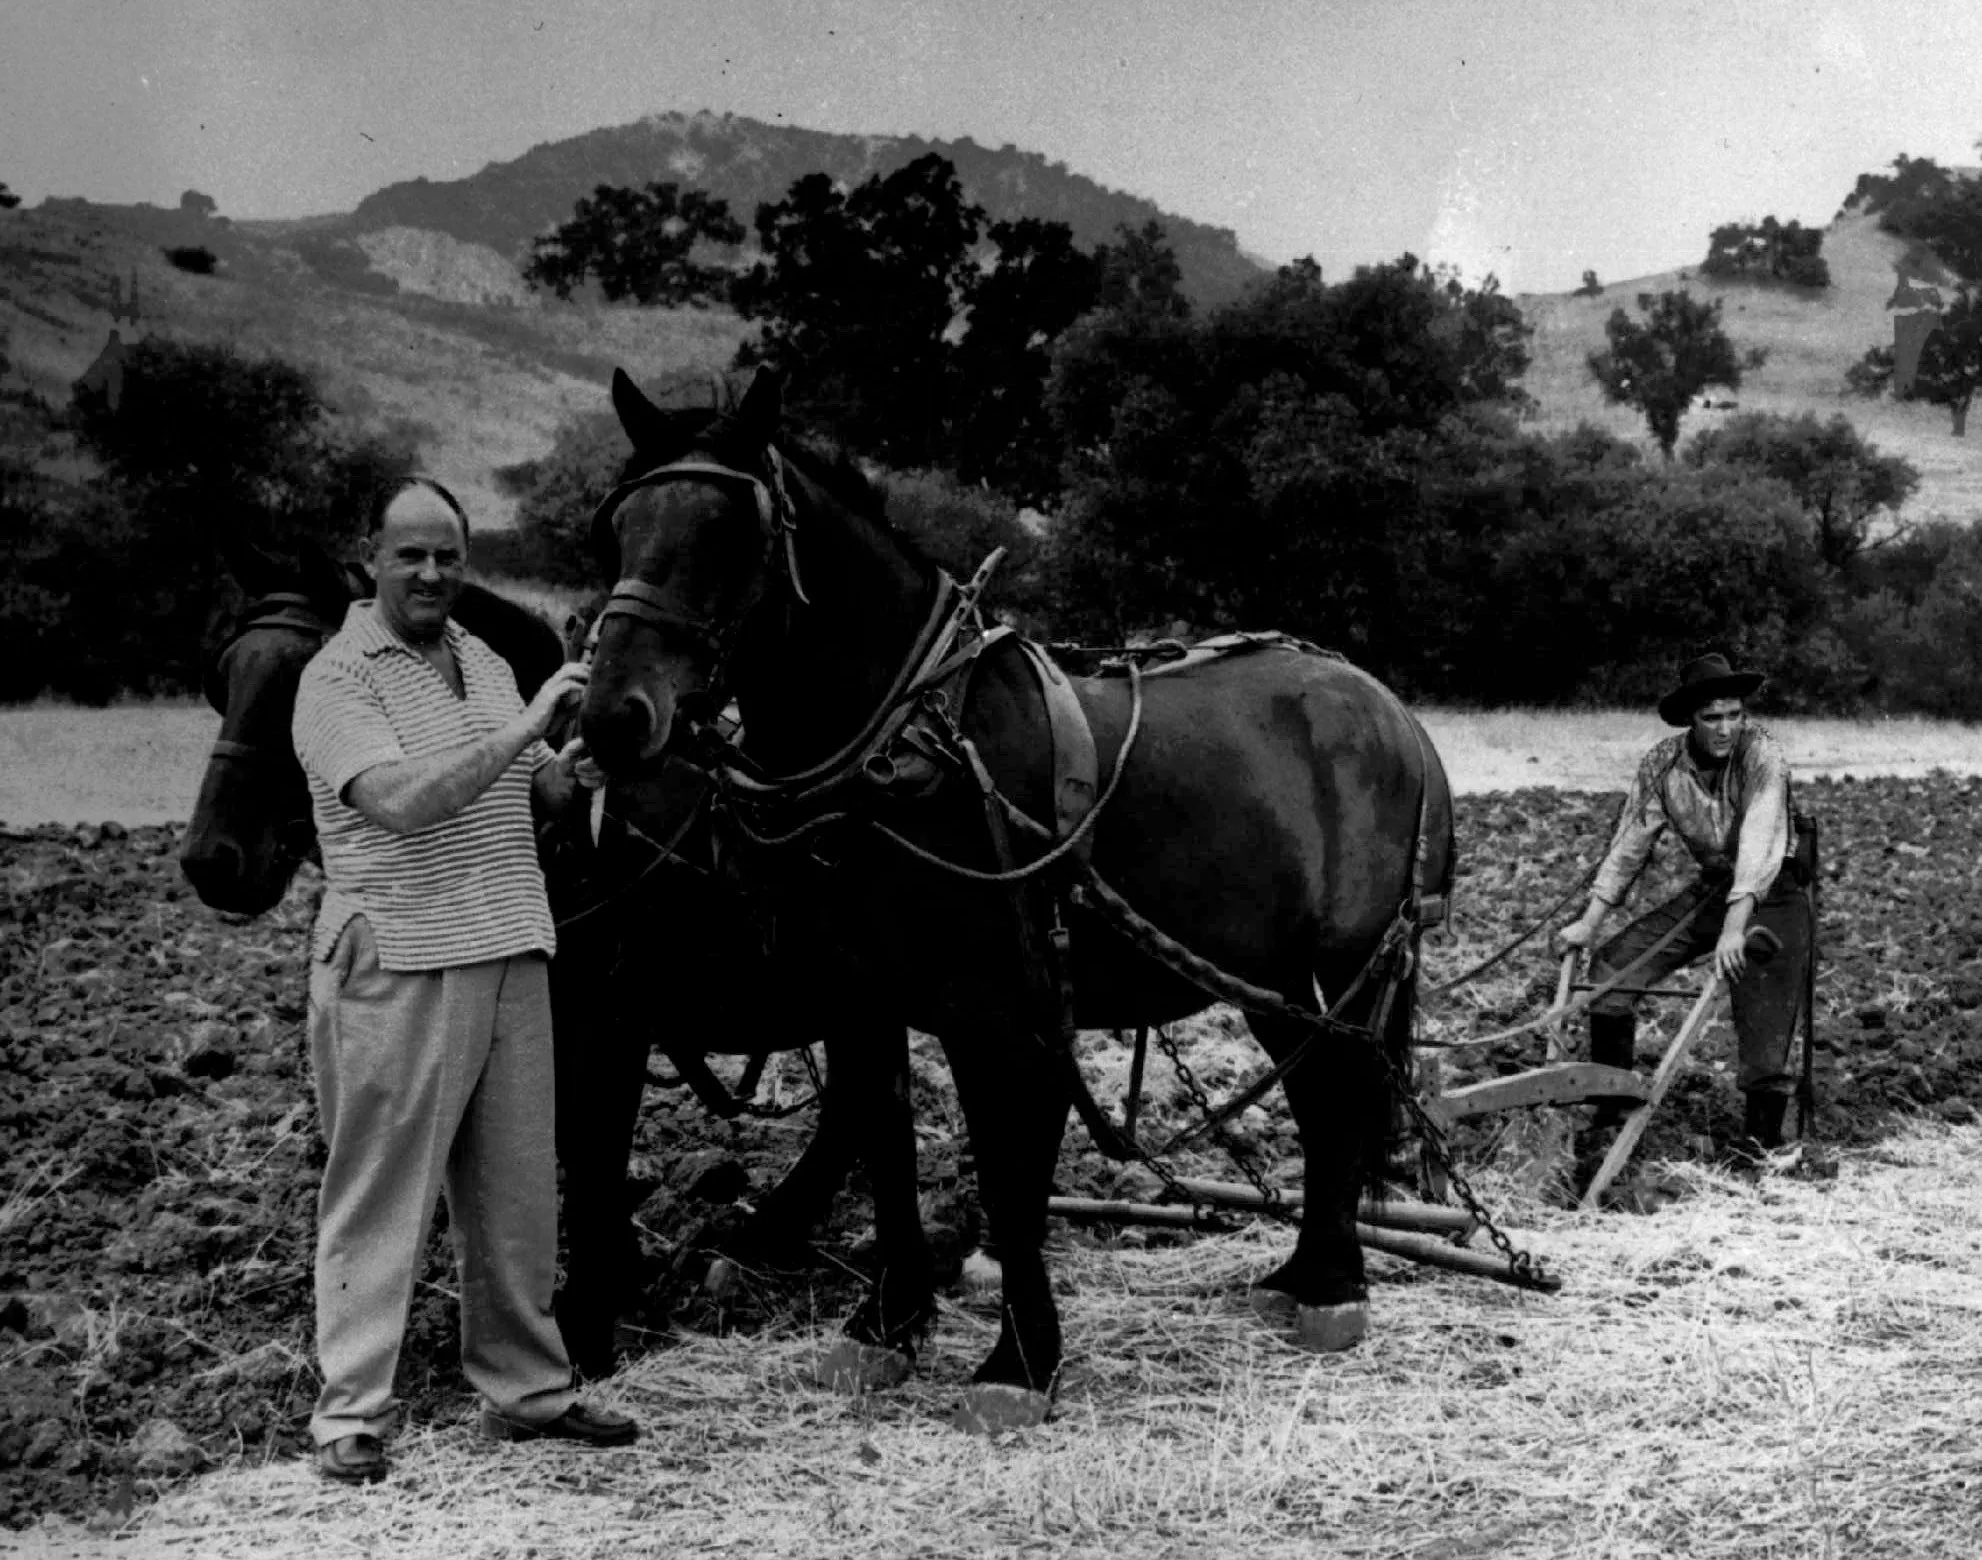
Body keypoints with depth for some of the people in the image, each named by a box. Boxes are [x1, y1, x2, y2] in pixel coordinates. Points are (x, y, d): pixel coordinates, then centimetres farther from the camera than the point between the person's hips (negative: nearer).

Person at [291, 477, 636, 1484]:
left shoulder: (488, 665, 14)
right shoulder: (337, 679, -9)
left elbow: (529, 797, 24)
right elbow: (399, 801, -24)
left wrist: (582, 761, 2)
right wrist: (527, 725, -24)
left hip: (513, 959, 7)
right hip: (396, 970, -7)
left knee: (519, 1194, 12)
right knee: (379, 1198, -1)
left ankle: (526, 1389, 23)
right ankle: (351, 1414, 5)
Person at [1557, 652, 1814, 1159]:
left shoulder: (1761, 756, -24)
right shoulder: (1664, 764, -9)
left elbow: (1760, 842, -35)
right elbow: (1631, 841, -4)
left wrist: (1735, 926, -48)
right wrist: (1590, 919, -13)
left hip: (1771, 894, -5)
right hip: (1710, 888, 5)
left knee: (1766, 1011, -19)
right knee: (1612, 965, -4)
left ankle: (1762, 1131, -11)